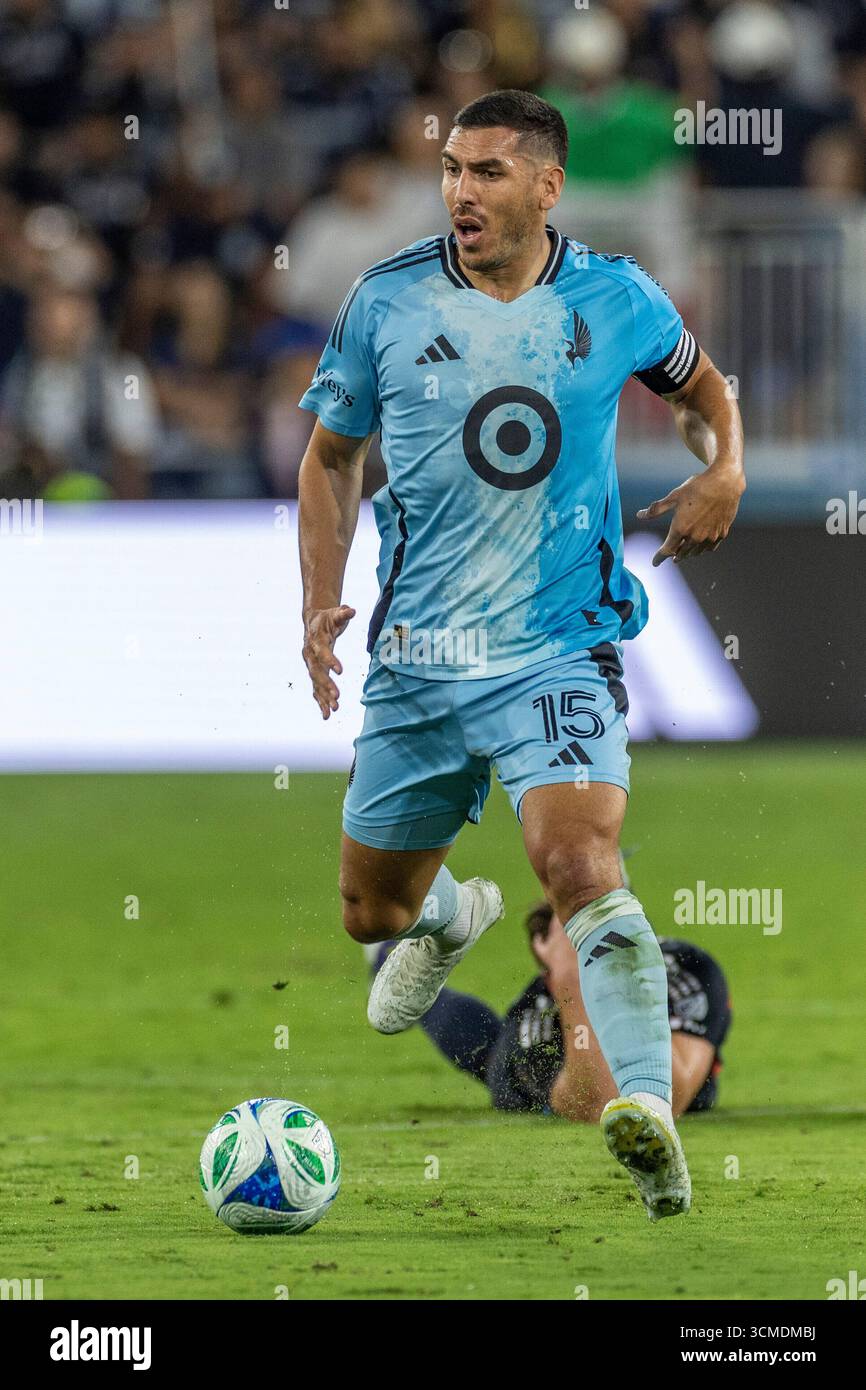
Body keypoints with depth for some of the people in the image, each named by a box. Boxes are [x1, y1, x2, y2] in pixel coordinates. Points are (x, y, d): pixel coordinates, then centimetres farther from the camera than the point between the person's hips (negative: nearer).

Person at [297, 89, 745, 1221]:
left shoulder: (614, 300, -1)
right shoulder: (387, 302, -2)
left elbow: (698, 383, 20)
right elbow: (332, 456, 11)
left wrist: (724, 472, -1)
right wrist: (323, 602, -1)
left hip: (561, 649, -3)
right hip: (415, 660, 3)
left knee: (580, 865, -26)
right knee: (375, 910, 15)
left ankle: (649, 1105, -31)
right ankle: (454, 916, 52)